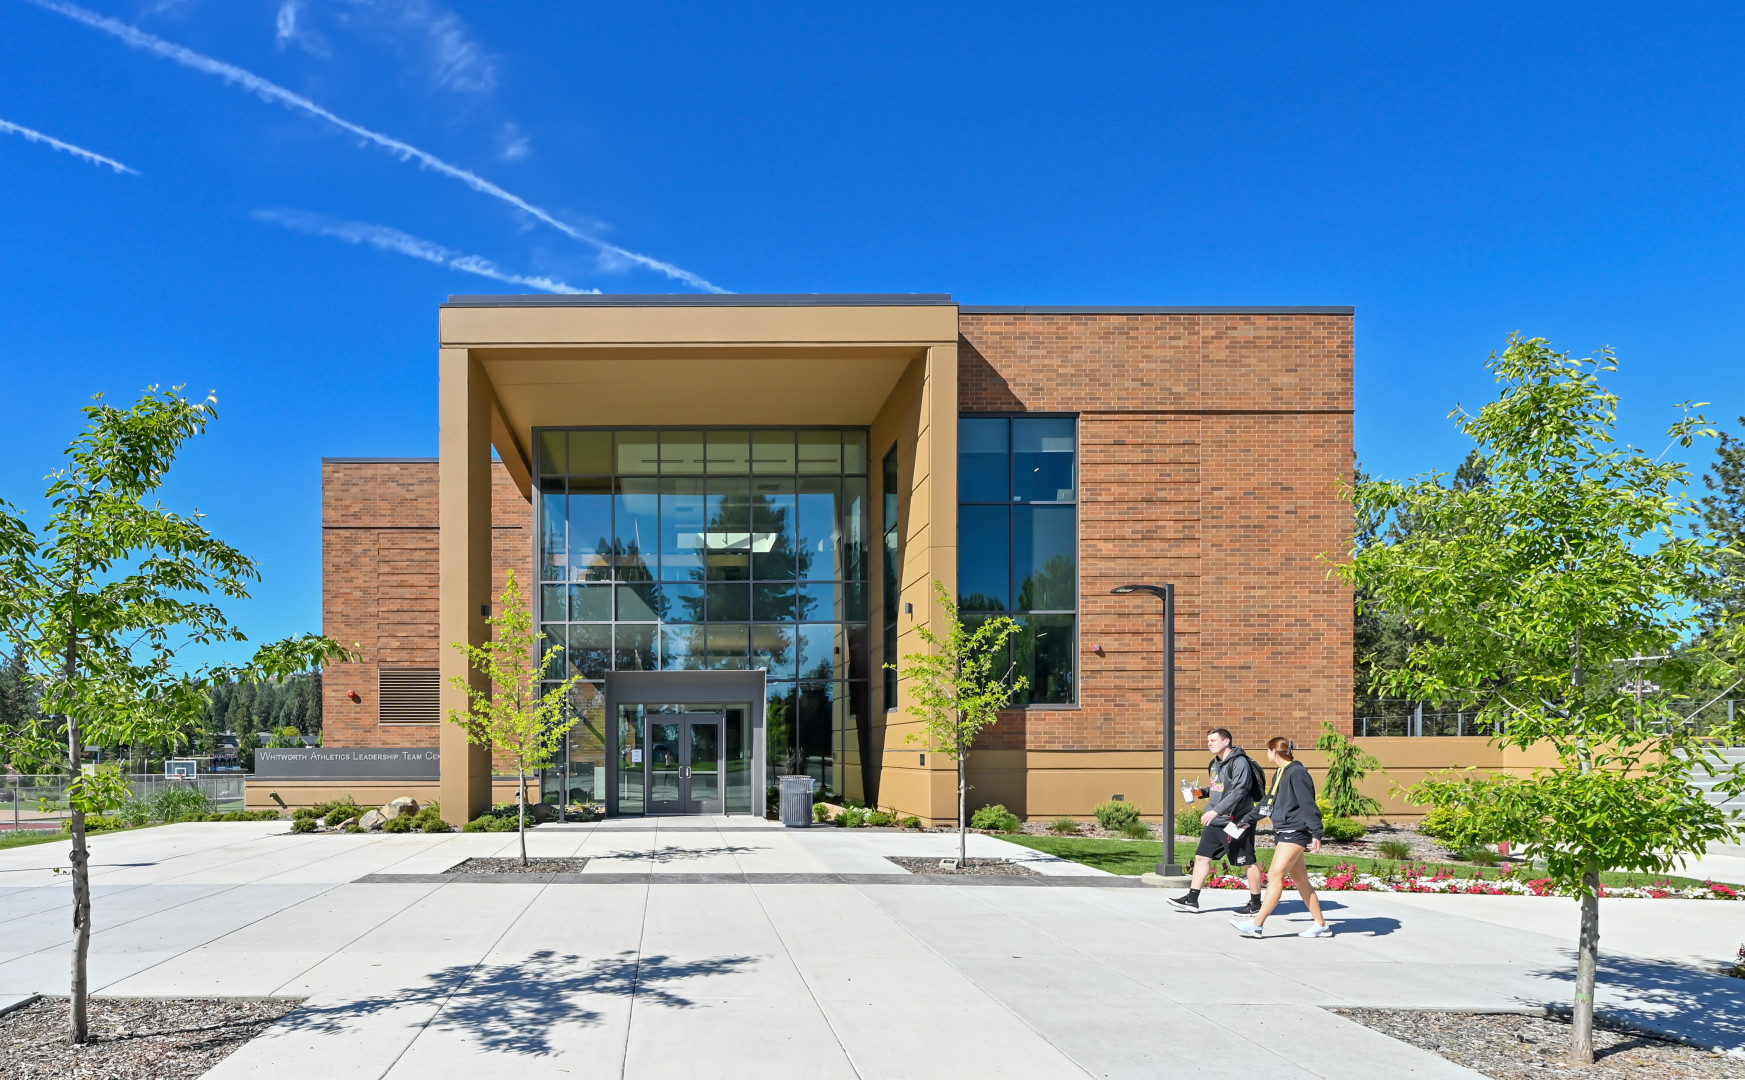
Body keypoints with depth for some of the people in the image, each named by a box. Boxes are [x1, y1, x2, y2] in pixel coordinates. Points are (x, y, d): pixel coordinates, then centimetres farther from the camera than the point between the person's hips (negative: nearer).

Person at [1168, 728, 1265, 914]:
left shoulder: (1239, 762, -15)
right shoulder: (1216, 763, 13)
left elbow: (1238, 791, -25)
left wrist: (1215, 810, -31)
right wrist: (1203, 792, 6)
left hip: (1237, 822, -9)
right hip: (1215, 822, 9)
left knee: (1249, 862, 3)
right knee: (1202, 857, 7)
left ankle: (1255, 903, 15)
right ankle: (1192, 900, 11)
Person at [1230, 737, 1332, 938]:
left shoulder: (1297, 773, -14)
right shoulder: (1279, 774, 15)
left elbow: (1309, 805, -19)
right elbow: (1269, 802, 24)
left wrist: (1316, 834, -23)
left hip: (1296, 832, -10)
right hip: (1284, 831, 10)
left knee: (1275, 876, -11)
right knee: (1299, 879, 12)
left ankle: (1257, 925, -11)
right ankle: (1321, 925, 19)